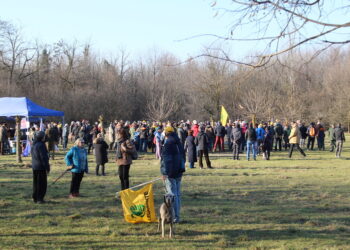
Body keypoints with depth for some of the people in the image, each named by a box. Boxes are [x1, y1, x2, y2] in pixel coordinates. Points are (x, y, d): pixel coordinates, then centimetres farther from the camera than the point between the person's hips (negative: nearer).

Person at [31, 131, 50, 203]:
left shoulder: (34, 145, 9)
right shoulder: (41, 145, -19)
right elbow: (44, 157, -20)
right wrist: (47, 167, -14)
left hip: (34, 167, 9)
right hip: (41, 167, -9)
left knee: (36, 183, 16)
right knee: (42, 183, -1)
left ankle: (35, 198, 22)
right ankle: (39, 198, -1)